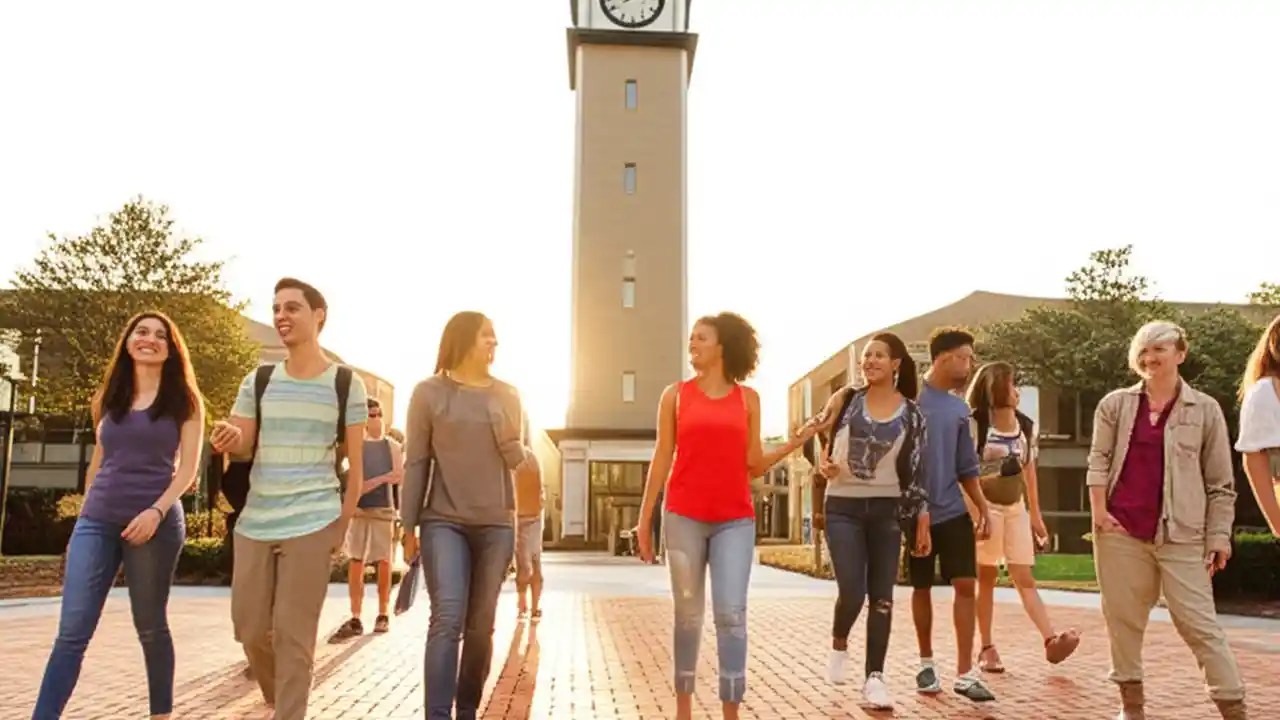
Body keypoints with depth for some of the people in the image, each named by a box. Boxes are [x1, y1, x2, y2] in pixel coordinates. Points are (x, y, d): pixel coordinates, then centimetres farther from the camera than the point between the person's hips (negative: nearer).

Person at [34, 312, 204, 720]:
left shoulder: (183, 400, 3)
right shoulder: (109, 399, 14)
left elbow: (188, 468, -4)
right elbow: (98, 462, 20)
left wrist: (157, 511, -17)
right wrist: (85, 511, 16)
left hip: (155, 522, -3)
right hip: (96, 521, 3)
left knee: (150, 627, 6)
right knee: (72, 630, -3)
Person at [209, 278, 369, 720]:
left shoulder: (346, 384, -1)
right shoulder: (258, 381, 8)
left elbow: (355, 464, 2)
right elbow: (241, 446, 5)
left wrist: (341, 526, -1)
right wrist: (229, 439, -19)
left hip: (312, 524, -4)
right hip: (255, 522, 4)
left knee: (293, 635, -3)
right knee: (249, 629, 10)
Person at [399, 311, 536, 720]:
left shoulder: (507, 395, 8)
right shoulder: (430, 392, -1)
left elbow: (521, 462, 8)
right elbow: (416, 462, 0)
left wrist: (520, 453, -14)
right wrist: (409, 525, -2)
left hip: (496, 525, 3)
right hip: (443, 522, -3)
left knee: (481, 626, 8)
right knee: (447, 620, -14)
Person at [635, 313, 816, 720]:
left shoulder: (748, 399, 7)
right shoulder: (675, 395, 5)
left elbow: (753, 465, 8)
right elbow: (662, 459, 6)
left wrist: (797, 441, -2)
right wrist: (644, 519, 4)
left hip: (735, 521, 0)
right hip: (684, 517, 0)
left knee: (731, 614, -7)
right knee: (688, 615, 7)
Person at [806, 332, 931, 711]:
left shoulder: (912, 414, 1)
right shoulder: (847, 399, 1)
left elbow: (916, 472, 2)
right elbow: (821, 440, 9)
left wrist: (922, 523, -3)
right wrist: (823, 466, -13)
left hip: (886, 509, 1)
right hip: (843, 506, -1)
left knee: (882, 597, 2)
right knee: (852, 591, -9)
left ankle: (874, 677, 12)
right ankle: (839, 645, 22)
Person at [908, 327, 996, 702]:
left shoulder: (960, 408, 9)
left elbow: (966, 466, 16)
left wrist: (983, 508, 10)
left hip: (954, 511, 4)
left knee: (966, 585, -3)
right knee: (922, 589, 8)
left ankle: (965, 673, 3)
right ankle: (926, 663, 25)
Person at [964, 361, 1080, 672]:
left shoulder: (1026, 425, 7)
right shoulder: (975, 424, -10)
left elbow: (1029, 471, 13)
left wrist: (1036, 514, 14)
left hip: (1015, 508, 5)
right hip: (985, 507, -4)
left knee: (1024, 578, 0)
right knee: (986, 578, 2)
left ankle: (1051, 639, -10)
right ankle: (987, 648, 9)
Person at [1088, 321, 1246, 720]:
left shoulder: (1205, 409, 2)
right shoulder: (1115, 404, 6)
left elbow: (1220, 483, 3)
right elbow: (1099, 459, 5)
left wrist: (1219, 537, -1)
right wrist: (1098, 510, -6)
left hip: (1180, 534, -2)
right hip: (1120, 530, 2)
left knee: (1198, 622, -4)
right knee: (1122, 616, 8)